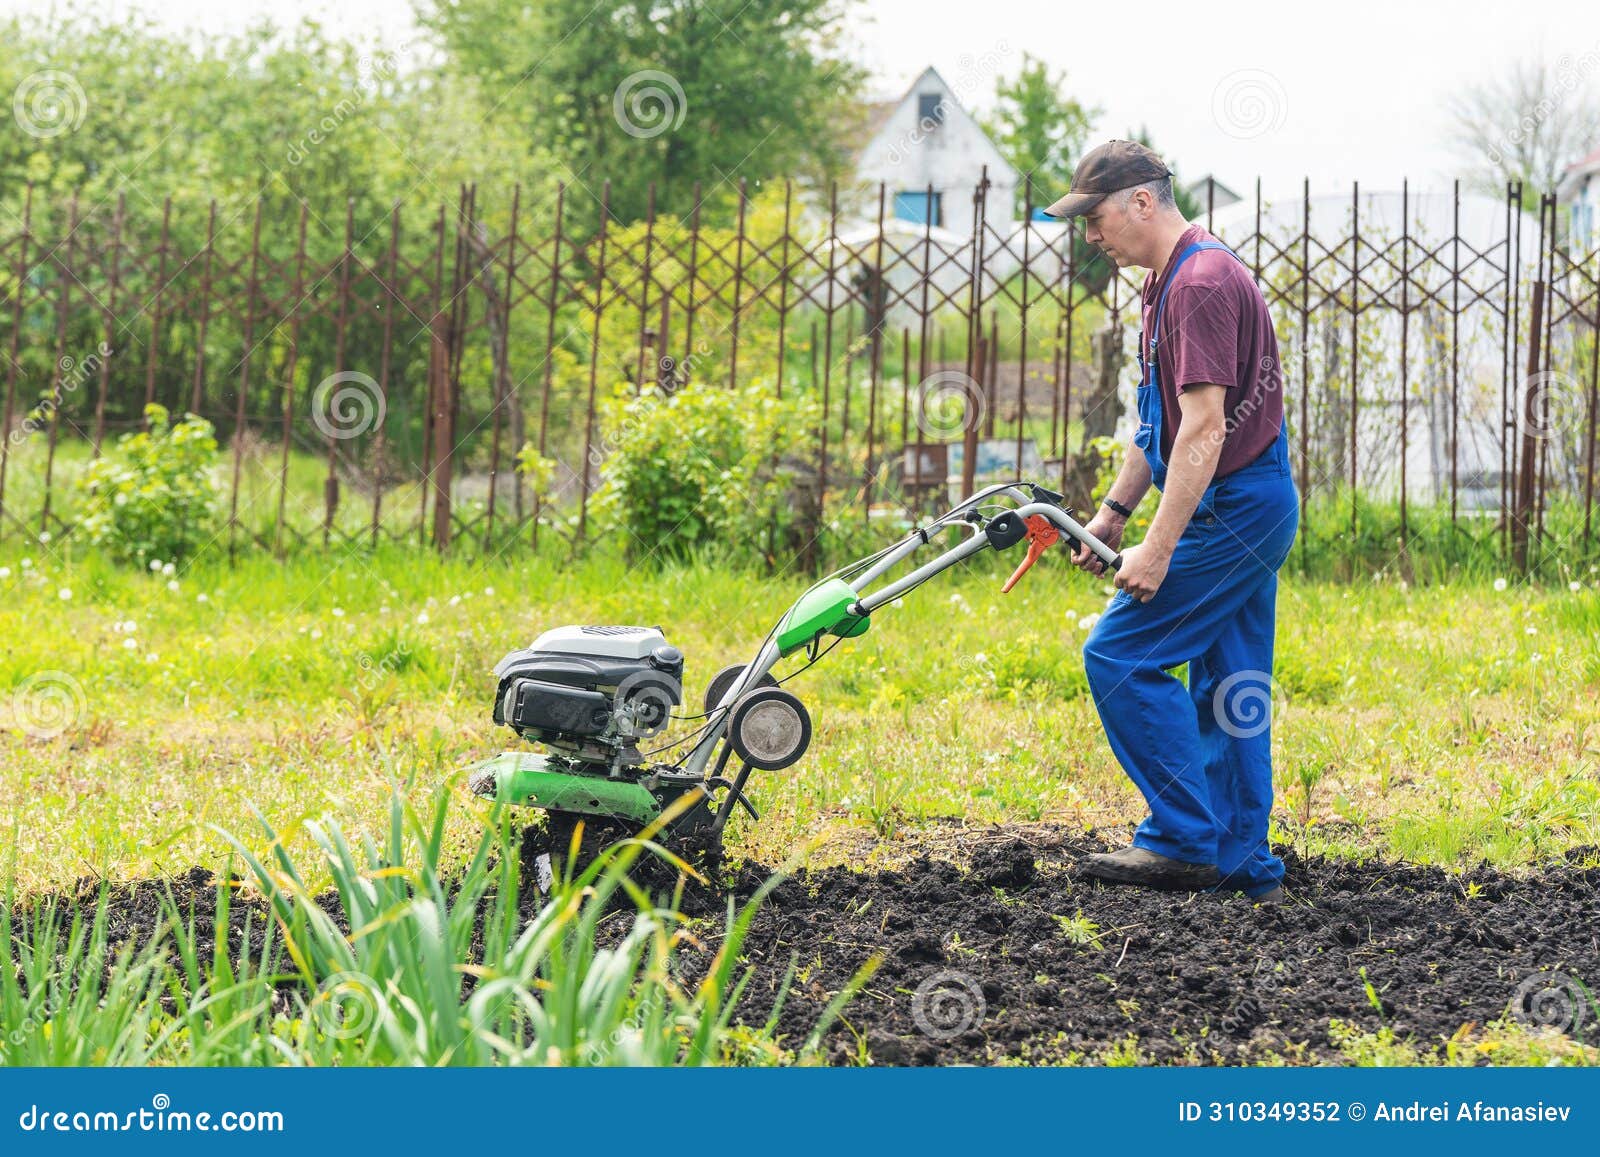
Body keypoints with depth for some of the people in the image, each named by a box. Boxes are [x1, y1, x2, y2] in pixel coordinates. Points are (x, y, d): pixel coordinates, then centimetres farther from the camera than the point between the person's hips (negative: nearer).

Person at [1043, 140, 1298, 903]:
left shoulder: (1202, 282, -19)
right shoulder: (1169, 281, 15)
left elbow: (1204, 428, -24)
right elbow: (1159, 421, 23)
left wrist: (1157, 550, -25)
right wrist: (1112, 512, 21)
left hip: (1231, 509, -10)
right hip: (1251, 506, 10)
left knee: (1119, 655, -9)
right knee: (1227, 686, 10)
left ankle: (1183, 840, -5)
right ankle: (1243, 866, 14)